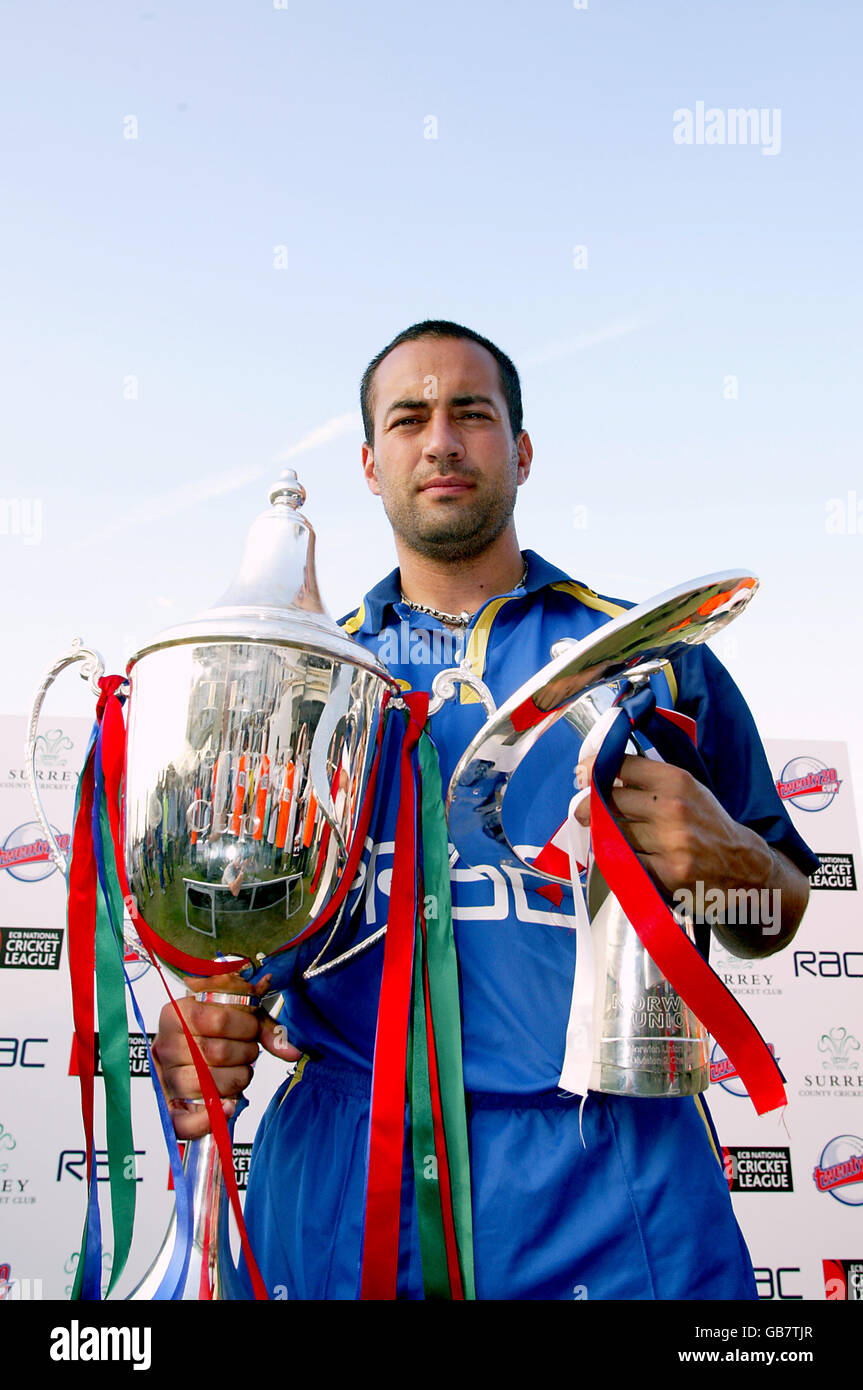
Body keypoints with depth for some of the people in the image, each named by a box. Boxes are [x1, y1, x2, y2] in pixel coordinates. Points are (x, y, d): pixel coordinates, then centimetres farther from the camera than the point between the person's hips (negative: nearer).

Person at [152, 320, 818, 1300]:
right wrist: (198, 1034, -9)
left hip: (612, 1176, 0)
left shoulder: (653, 656, 6)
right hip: (344, 1172, 2)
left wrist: (729, 861, -11)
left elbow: (777, 922, 11)